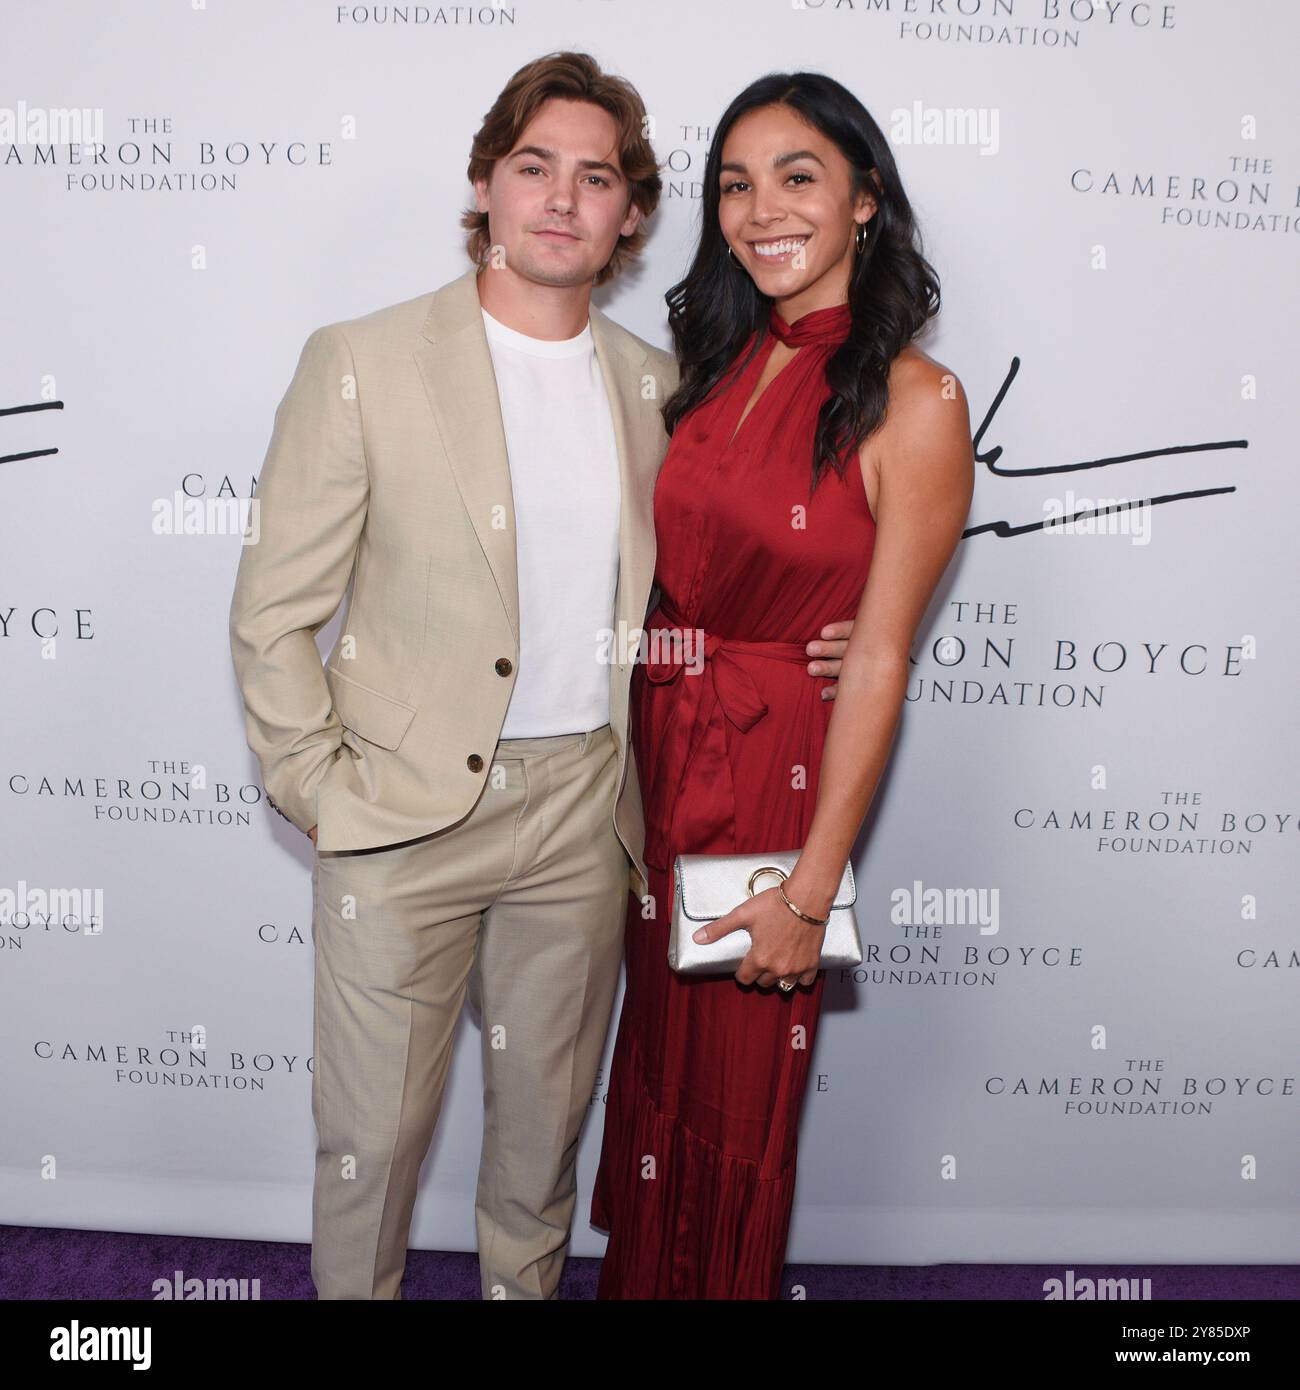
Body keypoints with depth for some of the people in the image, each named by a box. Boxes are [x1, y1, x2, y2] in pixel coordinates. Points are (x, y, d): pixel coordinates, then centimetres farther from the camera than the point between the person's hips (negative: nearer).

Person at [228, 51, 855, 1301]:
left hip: (583, 806, 4)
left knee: (546, 1113, 20)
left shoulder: (653, 385, 6)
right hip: (404, 808, -3)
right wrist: (315, 789, -9)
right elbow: (274, 611, -5)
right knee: (372, 1127, 9)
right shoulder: (362, 363, -6)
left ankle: (525, 1283, 46)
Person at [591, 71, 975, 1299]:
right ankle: (638, 1272, 48)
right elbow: (663, 571, 9)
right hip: (654, 752, 6)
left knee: (737, 1090, 13)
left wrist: (812, 889, -16)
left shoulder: (914, 402, -14)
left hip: (776, 770, -6)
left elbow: (877, 663, -17)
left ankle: (720, 1280, 41)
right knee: (655, 1049, 23)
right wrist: (625, 750, 1)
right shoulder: (720, 363, 5)